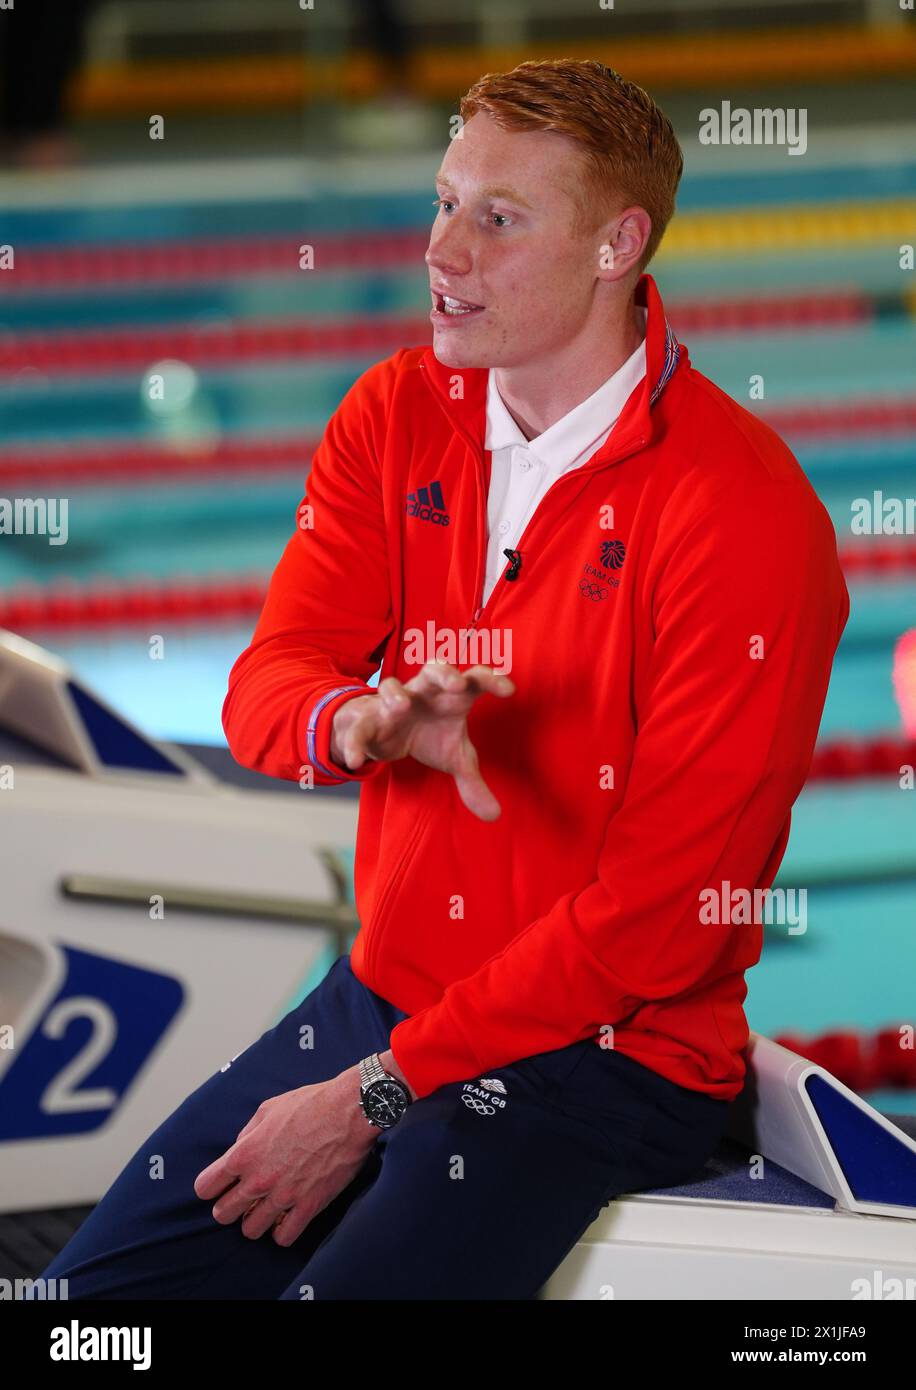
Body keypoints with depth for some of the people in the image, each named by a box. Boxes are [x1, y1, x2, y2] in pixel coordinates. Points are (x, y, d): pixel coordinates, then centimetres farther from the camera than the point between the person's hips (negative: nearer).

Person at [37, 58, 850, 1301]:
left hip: (607, 1054, -6)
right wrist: (365, 722, -31)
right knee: (92, 1297, -2)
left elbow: (664, 913, -18)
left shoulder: (742, 511, -16)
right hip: (376, 999, 6)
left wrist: (371, 1101, -16)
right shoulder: (395, 418, 4)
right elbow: (265, 691, -4)